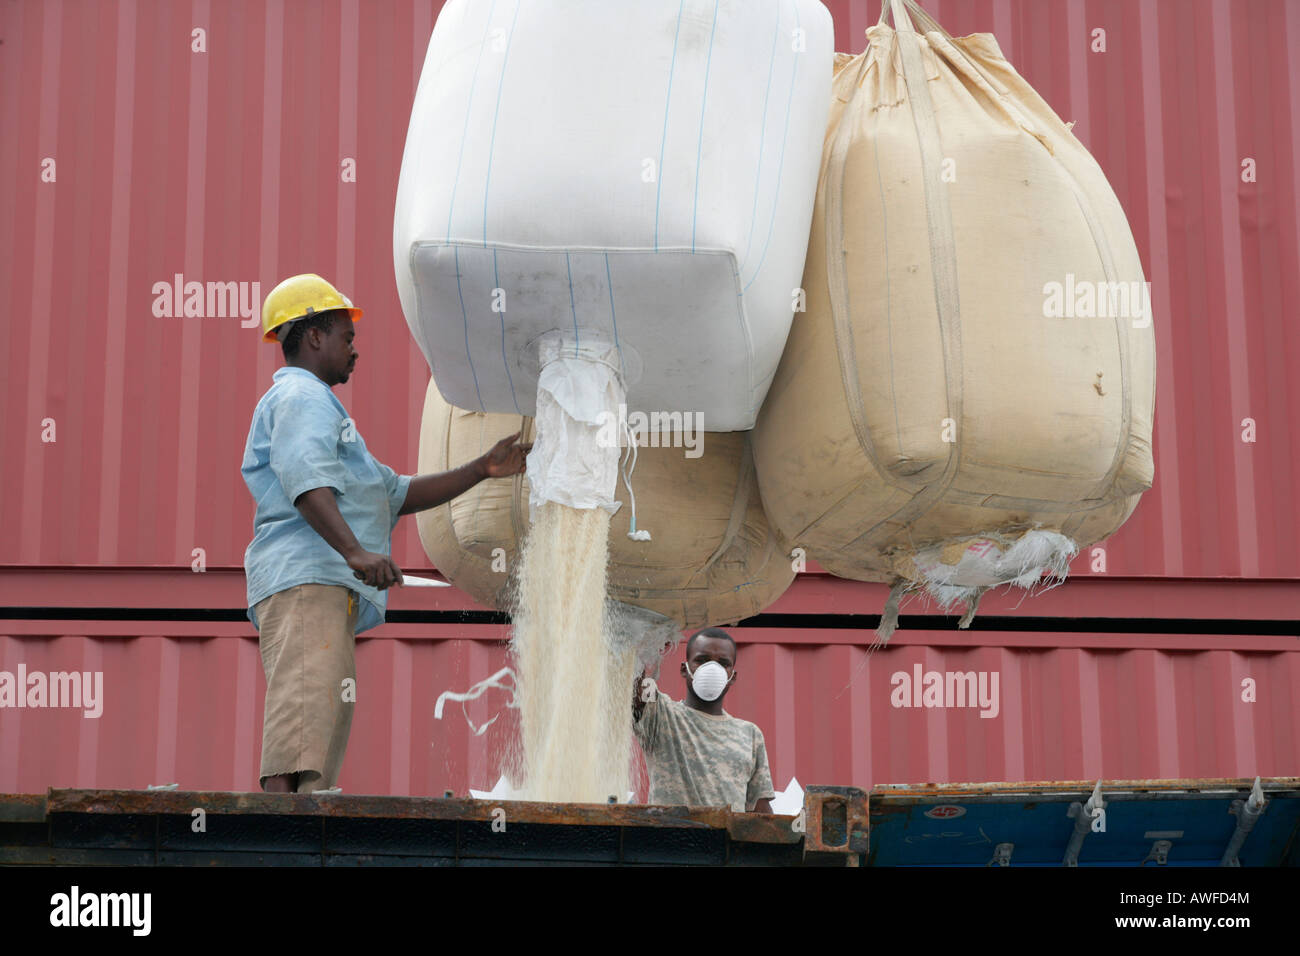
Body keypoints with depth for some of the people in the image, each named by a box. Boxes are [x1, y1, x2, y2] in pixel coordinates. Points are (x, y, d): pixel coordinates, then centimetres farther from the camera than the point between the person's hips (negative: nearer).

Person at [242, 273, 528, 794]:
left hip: (331, 592, 11)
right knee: (306, 712, -25)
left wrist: (481, 469, 31)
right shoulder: (300, 397, 2)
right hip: (305, 580, -11)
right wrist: (353, 550, -32)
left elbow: (397, 494, 37)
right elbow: (305, 479, -18)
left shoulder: (320, 406, 37)